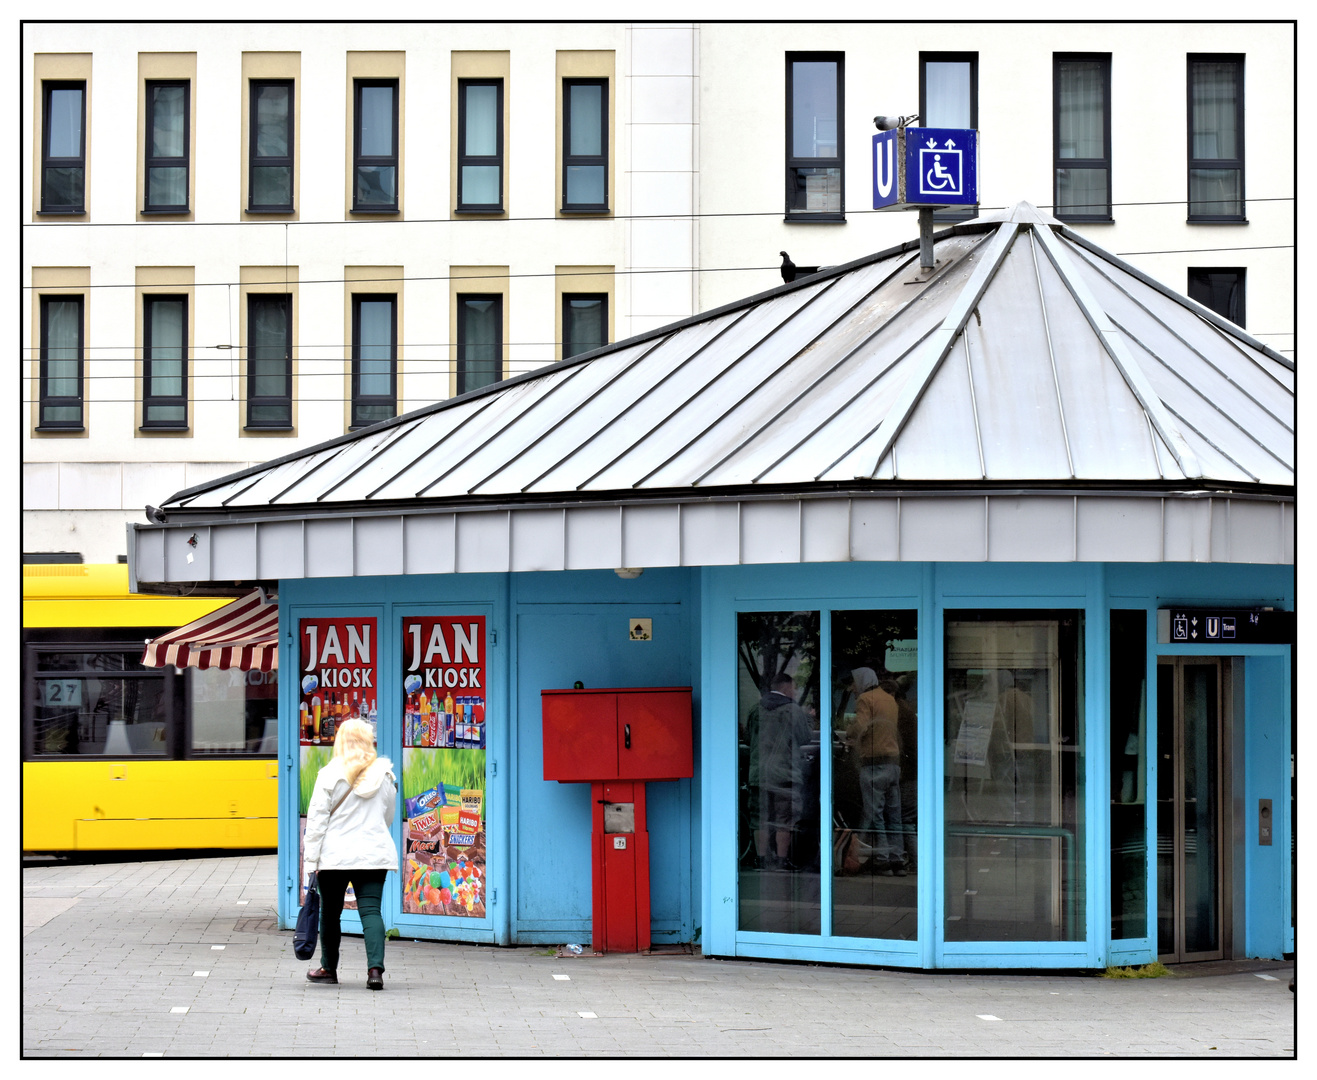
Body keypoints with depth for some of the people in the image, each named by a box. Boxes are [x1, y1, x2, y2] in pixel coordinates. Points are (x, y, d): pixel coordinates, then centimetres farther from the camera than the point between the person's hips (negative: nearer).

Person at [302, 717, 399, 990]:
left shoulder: (330, 775, -6)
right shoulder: (384, 776, 4)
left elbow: (316, 819, -6)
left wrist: (311, 857, -2)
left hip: (335, 855, -2)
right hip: (374, 854, 2)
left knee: (330, 912, 13)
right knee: (371, 911, -2)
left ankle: (329, 968, 25)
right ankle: (375, 968, -18)